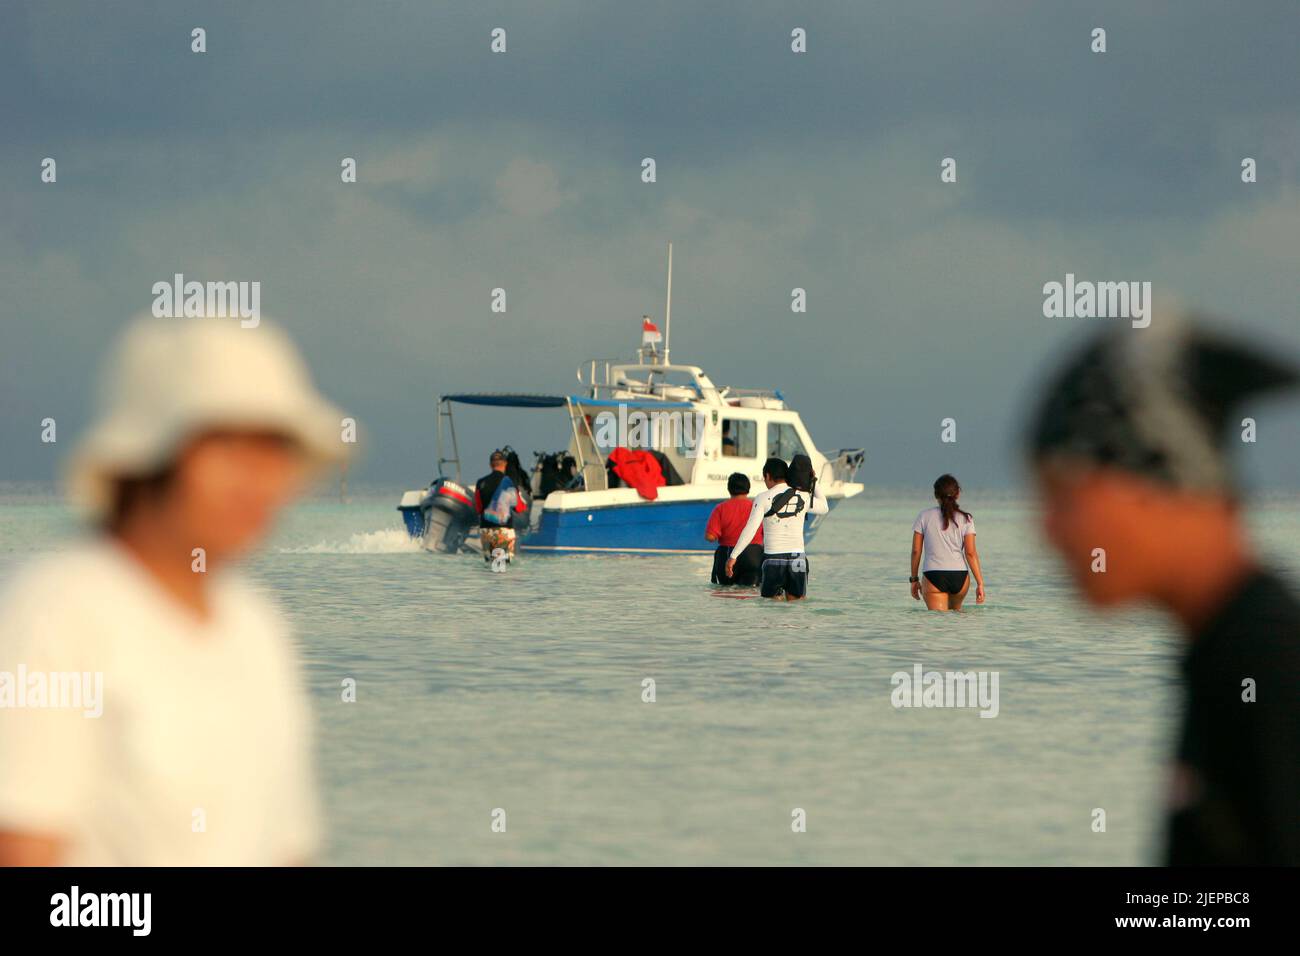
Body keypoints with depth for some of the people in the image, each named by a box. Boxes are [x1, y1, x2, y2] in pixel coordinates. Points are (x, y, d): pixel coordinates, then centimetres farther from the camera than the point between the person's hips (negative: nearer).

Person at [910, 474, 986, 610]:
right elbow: (971, 553, -2)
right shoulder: (965, 519, 3)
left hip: (934, 577, -2)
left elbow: (916, 551, 4)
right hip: (959, 576, 2)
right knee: (955, 610, 30)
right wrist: (980, 583, 0)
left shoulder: (924, 516, 3)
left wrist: (914, 579, 14)